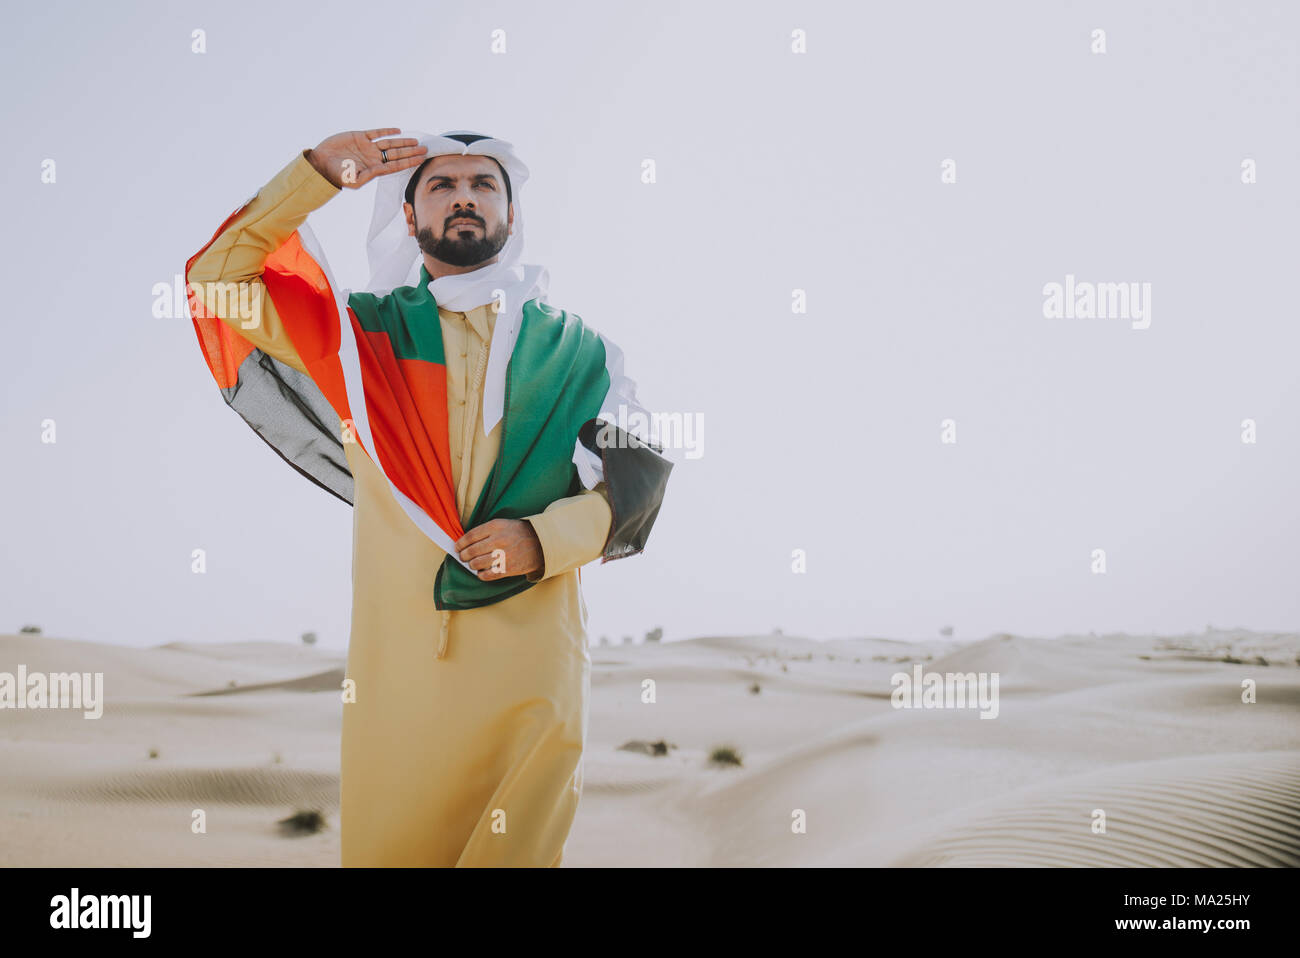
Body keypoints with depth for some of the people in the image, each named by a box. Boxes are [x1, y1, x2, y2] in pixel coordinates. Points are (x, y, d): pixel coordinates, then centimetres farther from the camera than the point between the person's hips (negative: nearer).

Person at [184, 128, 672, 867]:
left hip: (532, 655, 0)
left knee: (516, 851, 3)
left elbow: (639, 473, 7)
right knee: (389, 846, 2)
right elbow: (218, 279, 6)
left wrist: (544, 539, -9)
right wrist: (317, 176, 1)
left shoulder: (572, 348, 10)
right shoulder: (363, 332, 10)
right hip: (399, 655, 0)